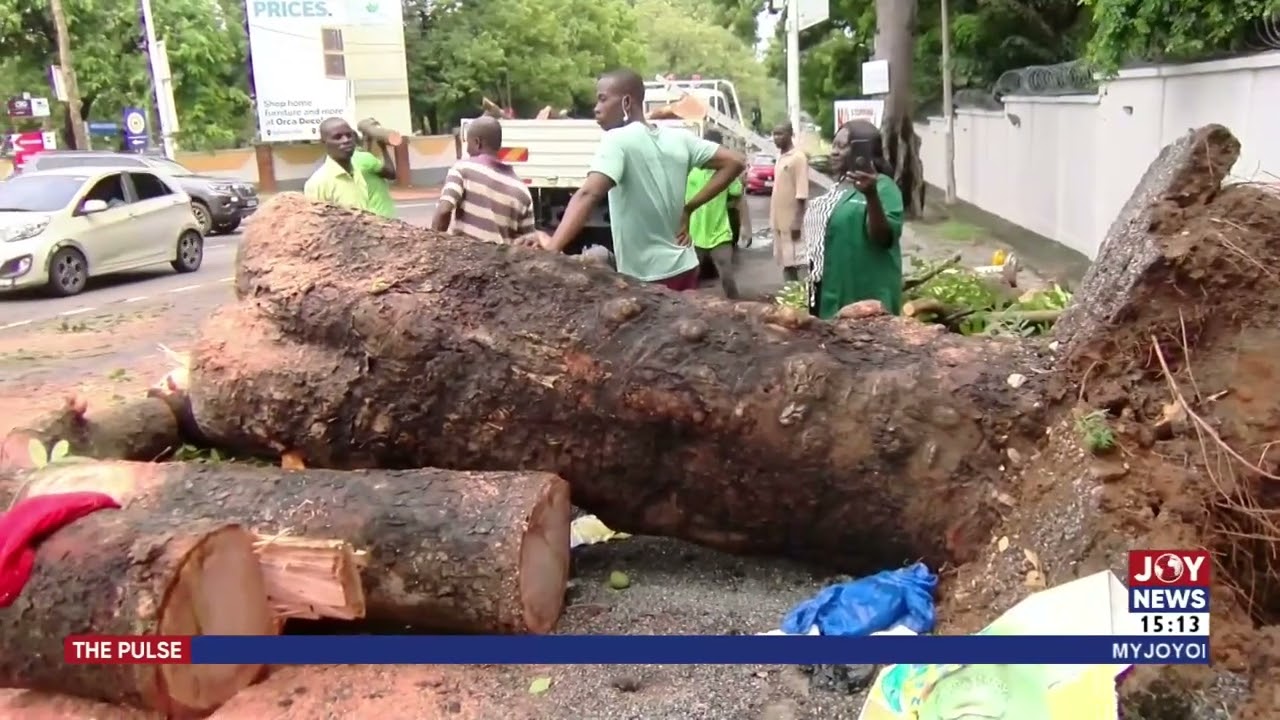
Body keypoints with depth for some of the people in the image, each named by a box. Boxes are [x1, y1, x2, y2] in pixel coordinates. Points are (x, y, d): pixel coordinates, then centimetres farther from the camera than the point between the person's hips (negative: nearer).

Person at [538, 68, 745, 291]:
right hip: (683, 267, 7)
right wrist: (688, 208, 4)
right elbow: (734, 162, 7)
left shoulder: (617, 140, -15)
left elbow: (588, 195, -30)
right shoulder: (679, 137, 5)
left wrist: (549, 252, -41)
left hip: (645, 278, -7)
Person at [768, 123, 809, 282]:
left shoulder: (798, 157, -12)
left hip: (792, 222, -8)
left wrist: (797, 223, -22)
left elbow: (801, 194, -17)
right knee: (784, 263, 12)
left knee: (793, 263, -5)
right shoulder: (780, 157, 14)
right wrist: (773, 219, 17)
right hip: (780, 221, 8)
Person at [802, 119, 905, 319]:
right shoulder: (840, 186, 14)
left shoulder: (882, 186, -13)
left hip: (862, 296, -9)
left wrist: (871, 196, -37)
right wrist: (813, 280, 24)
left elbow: (885, 237, -24)